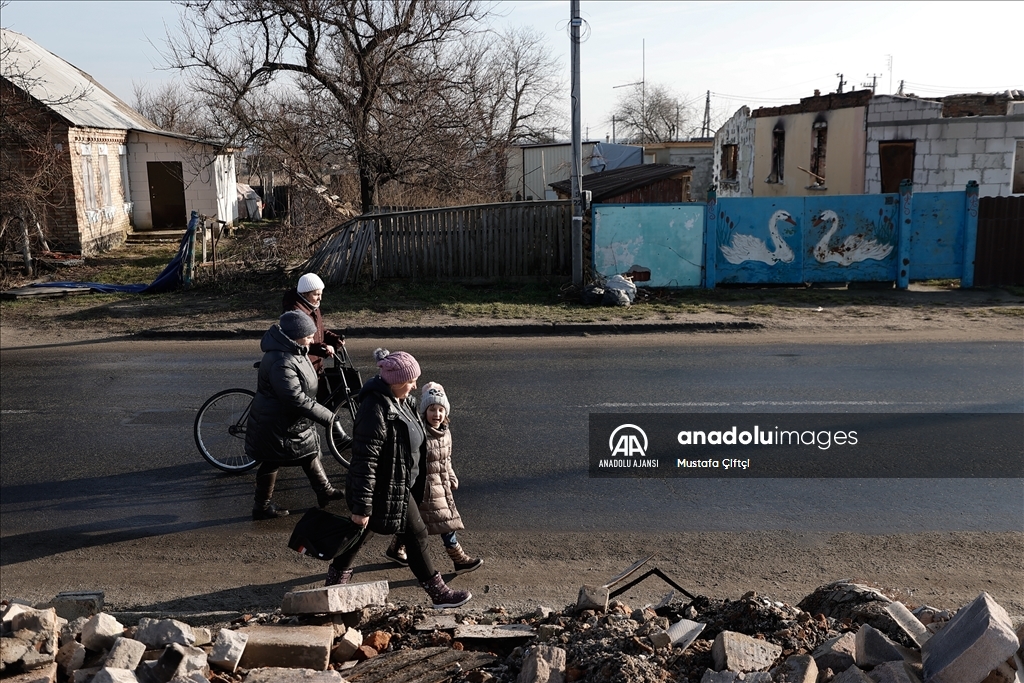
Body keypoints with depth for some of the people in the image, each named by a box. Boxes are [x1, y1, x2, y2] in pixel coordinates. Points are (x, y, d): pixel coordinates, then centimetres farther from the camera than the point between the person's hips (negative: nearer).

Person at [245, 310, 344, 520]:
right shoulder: (281, 363, -33)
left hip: (293, 421, 10)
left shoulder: (294, 350, 0)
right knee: (272, 463, 7)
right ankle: (262, 507, 25)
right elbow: (296, 398, -35)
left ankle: (325, 492, 35)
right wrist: (326, 416, -29)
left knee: (310, 452, 20)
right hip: (276, 425, -10)